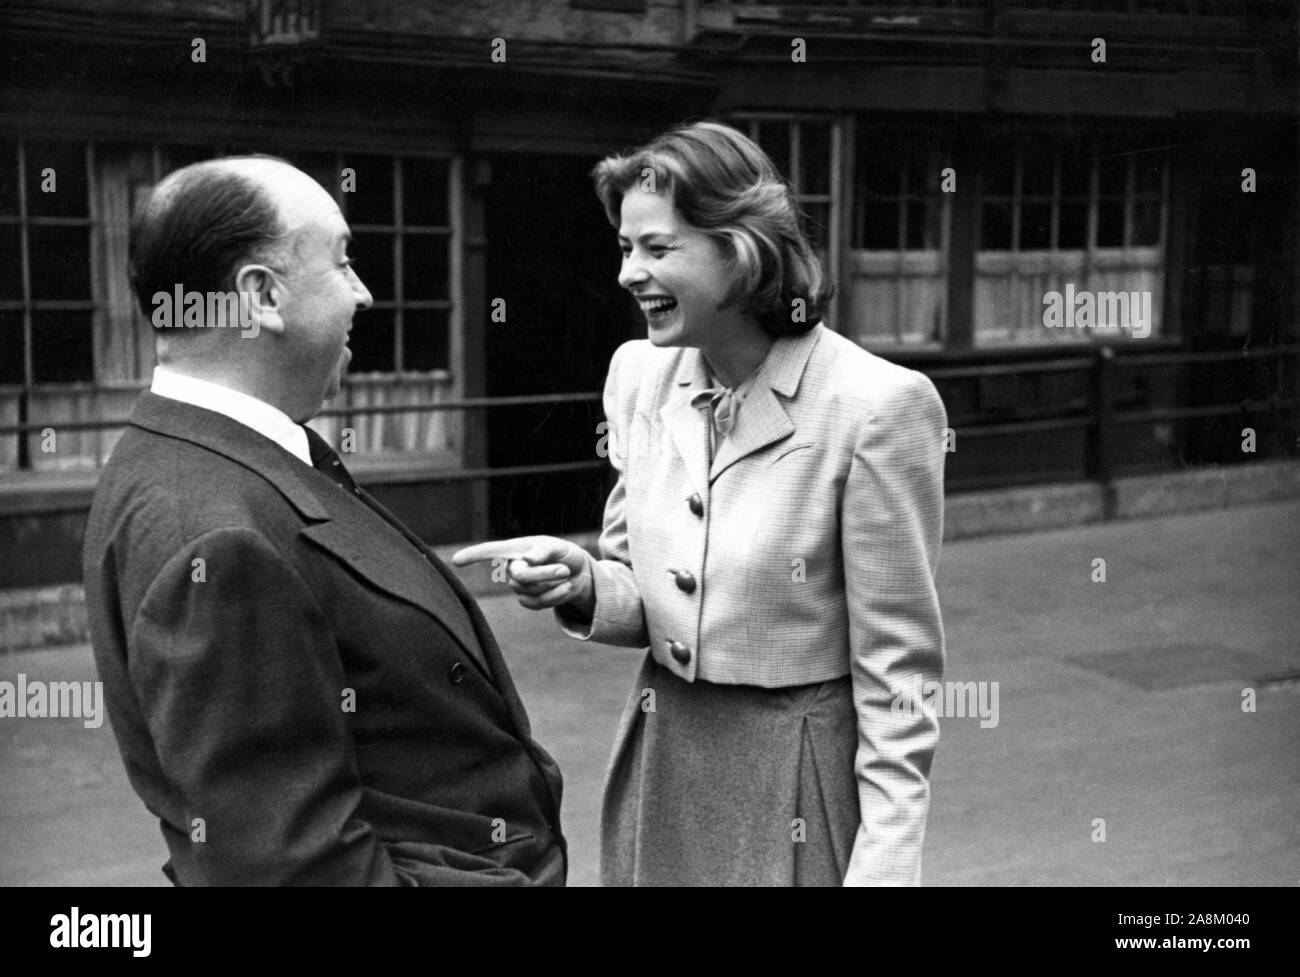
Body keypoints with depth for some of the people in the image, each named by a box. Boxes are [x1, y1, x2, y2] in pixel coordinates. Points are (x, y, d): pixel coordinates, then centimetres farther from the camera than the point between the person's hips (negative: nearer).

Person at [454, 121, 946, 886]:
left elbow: (897, 665, -13)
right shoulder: (640, 374, 0)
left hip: (799, 783, -5)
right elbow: (648, 599, 8)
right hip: (659, 766, 6)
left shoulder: (877, 406, -18)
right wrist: (584, 585, -12)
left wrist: (885, 861, -14)